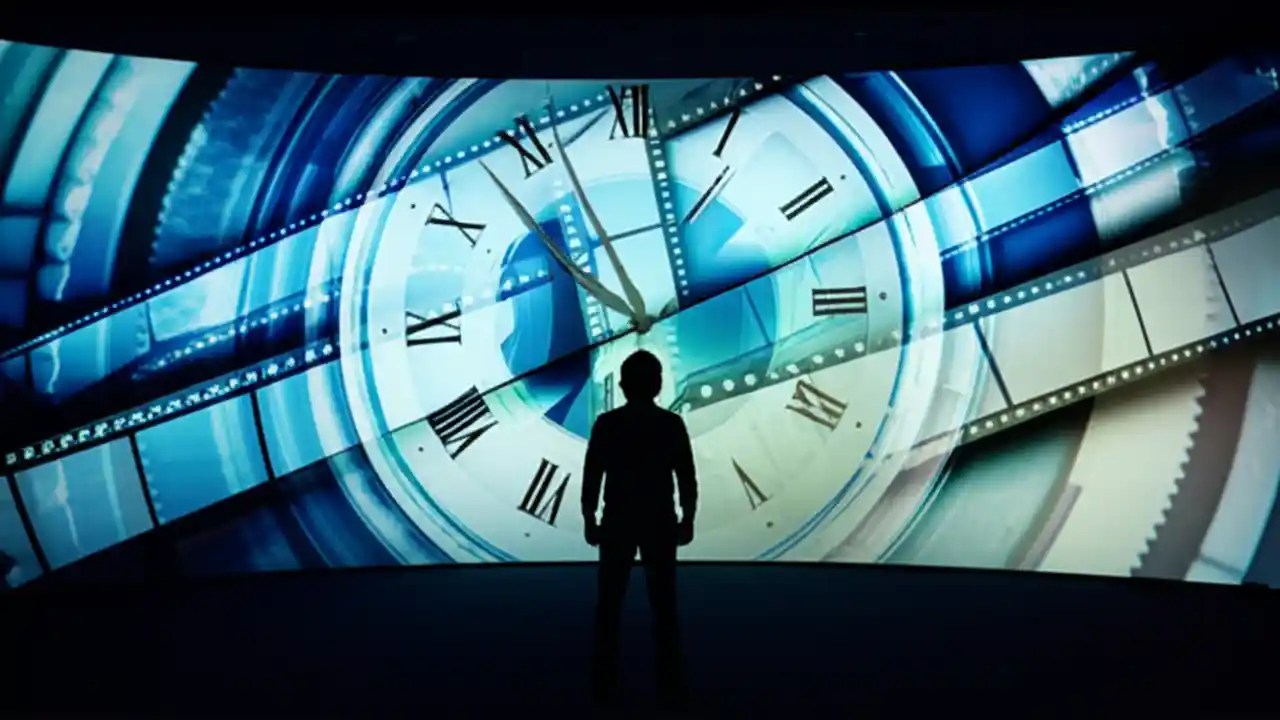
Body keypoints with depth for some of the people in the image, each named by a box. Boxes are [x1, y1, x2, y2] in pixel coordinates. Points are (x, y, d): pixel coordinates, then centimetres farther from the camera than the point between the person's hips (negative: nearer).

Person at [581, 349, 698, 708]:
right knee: (664, 606, 8)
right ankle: (672, 686, 12)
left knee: (609, 606, 10)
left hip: (617, 523, 0)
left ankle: (605, 685, 15)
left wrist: (588, 519, 4)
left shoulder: (607, 423, -6)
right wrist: (687, 518, 7)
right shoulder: (672, 423, -5)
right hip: (660, 523, 0)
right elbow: (686, 477, -3)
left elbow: (592, 476, -5)